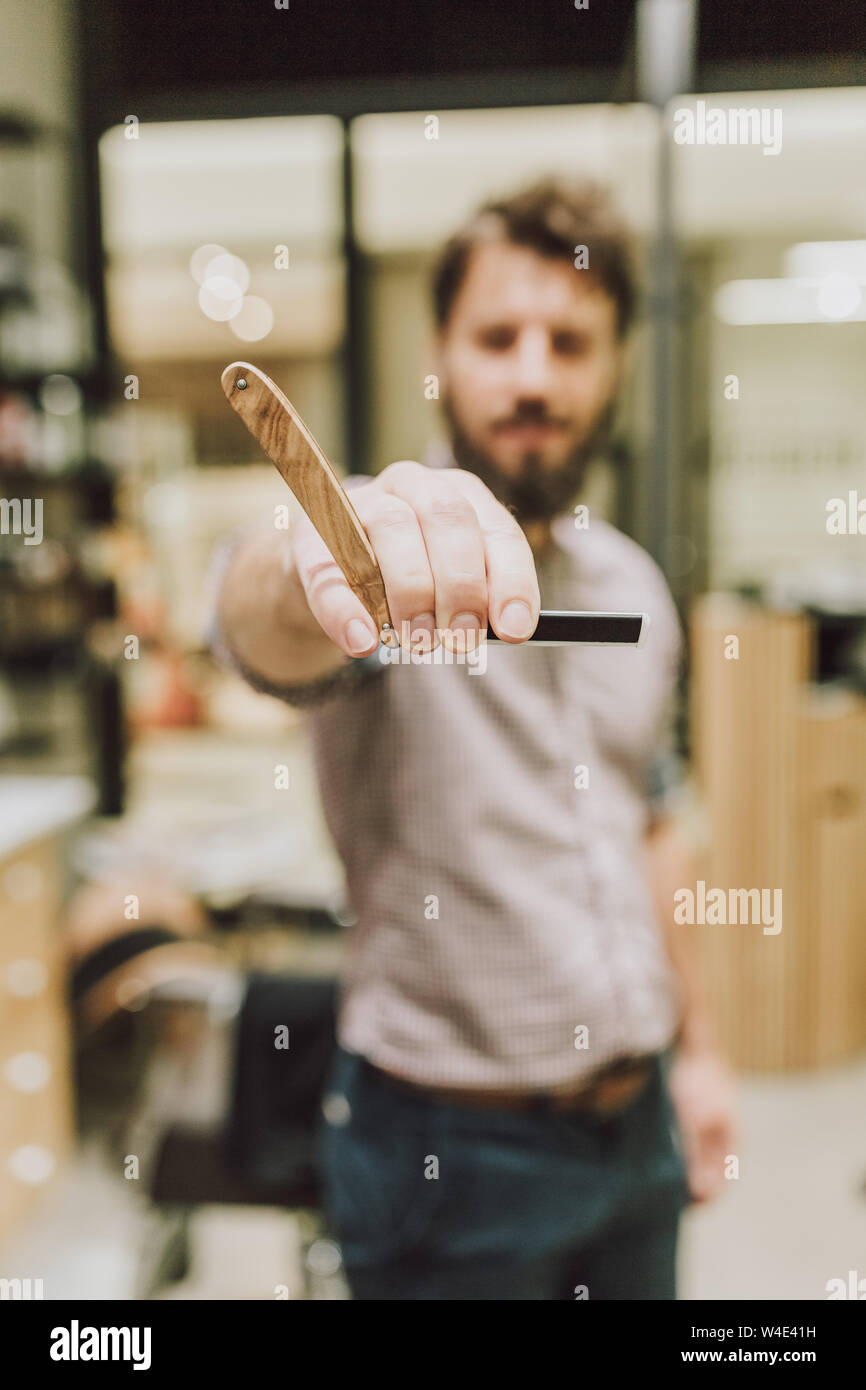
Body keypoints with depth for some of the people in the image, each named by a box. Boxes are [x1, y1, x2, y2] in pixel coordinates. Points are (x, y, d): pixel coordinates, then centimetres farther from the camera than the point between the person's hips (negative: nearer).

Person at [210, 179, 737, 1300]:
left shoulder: (633, 586, 5)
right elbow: (260, 631, -39)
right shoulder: (381, 572, -15)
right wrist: (318, 558, -61)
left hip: (636, 1121, 6)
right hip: (457, 1147, -5)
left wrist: (697, 1048, 15)